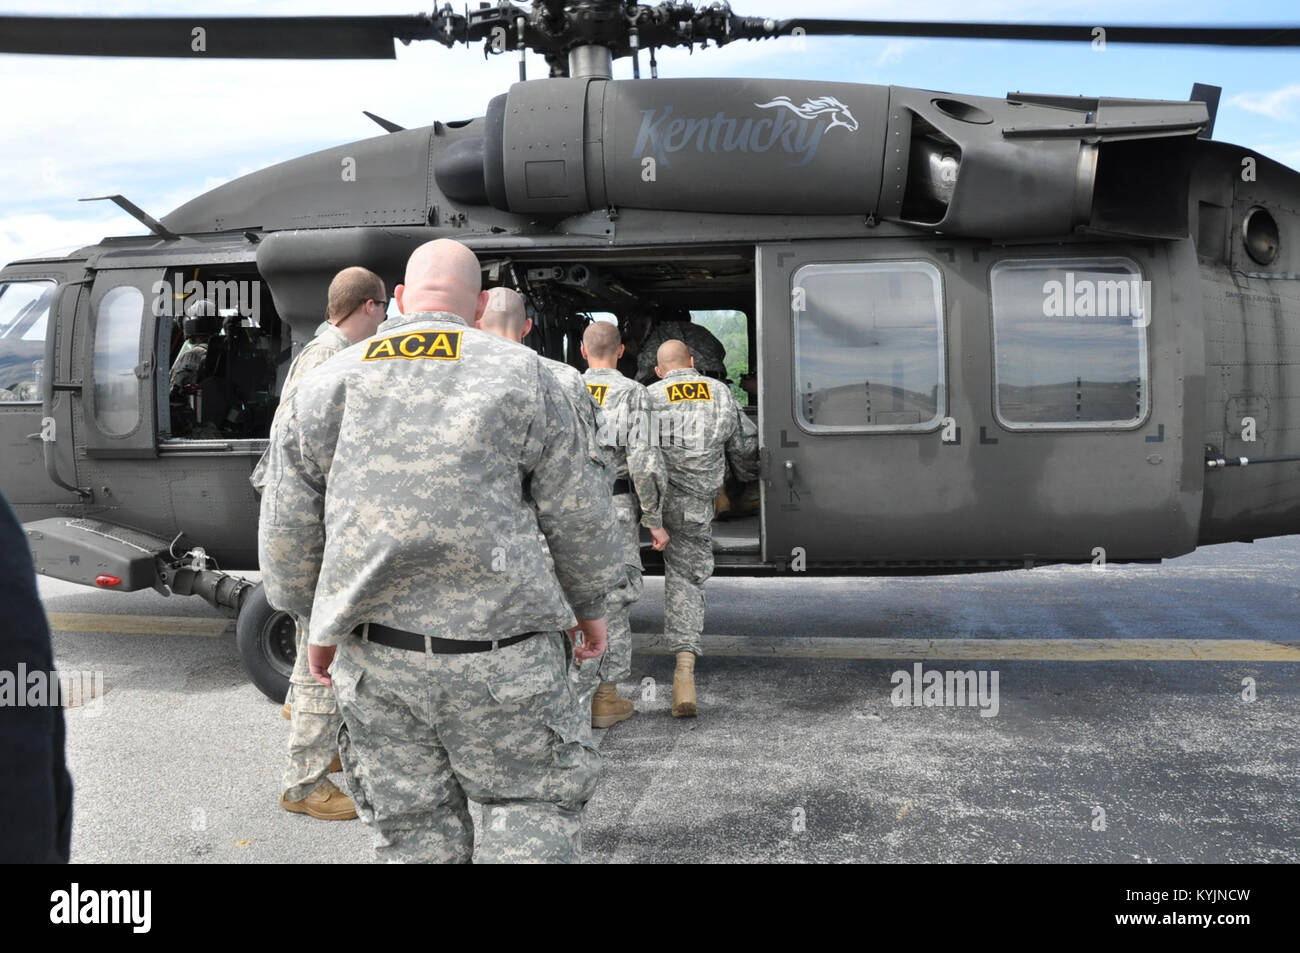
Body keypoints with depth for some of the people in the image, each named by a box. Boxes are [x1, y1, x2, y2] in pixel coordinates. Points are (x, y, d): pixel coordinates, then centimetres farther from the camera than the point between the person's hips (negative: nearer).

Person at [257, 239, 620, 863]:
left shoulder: (327, 384, 6)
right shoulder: (519, 377, -2)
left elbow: (288, 527, 9)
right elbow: (575, 512, 2)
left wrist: (318, 623, 21)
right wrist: (589, 603, 16)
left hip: (372, 655, 3)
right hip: (496, 651, -3)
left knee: (412, 824, 15)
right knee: (535, 797, 13)